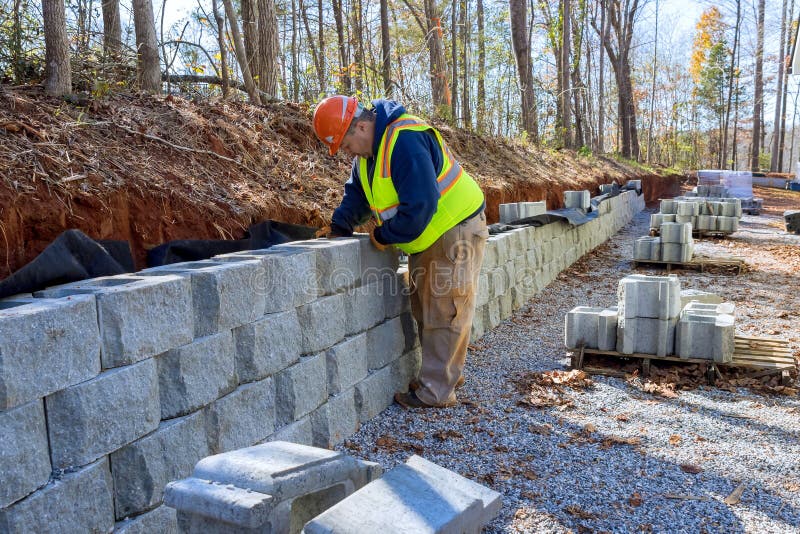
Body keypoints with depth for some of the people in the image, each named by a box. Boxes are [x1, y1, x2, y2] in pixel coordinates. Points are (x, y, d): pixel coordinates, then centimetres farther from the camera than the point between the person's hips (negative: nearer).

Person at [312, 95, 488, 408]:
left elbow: (419, 206, -32)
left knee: (444, 311, -5)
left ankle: (436, 391, 2)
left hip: (455, 230, -10)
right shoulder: (368, 152, 5)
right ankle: (447, 372, 27)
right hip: (427, 238, 10)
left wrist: (383, 236, -20)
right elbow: (356, 194, 15)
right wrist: (339, 228, -1)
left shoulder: (405, 141, -28)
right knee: (424, 309, 15)